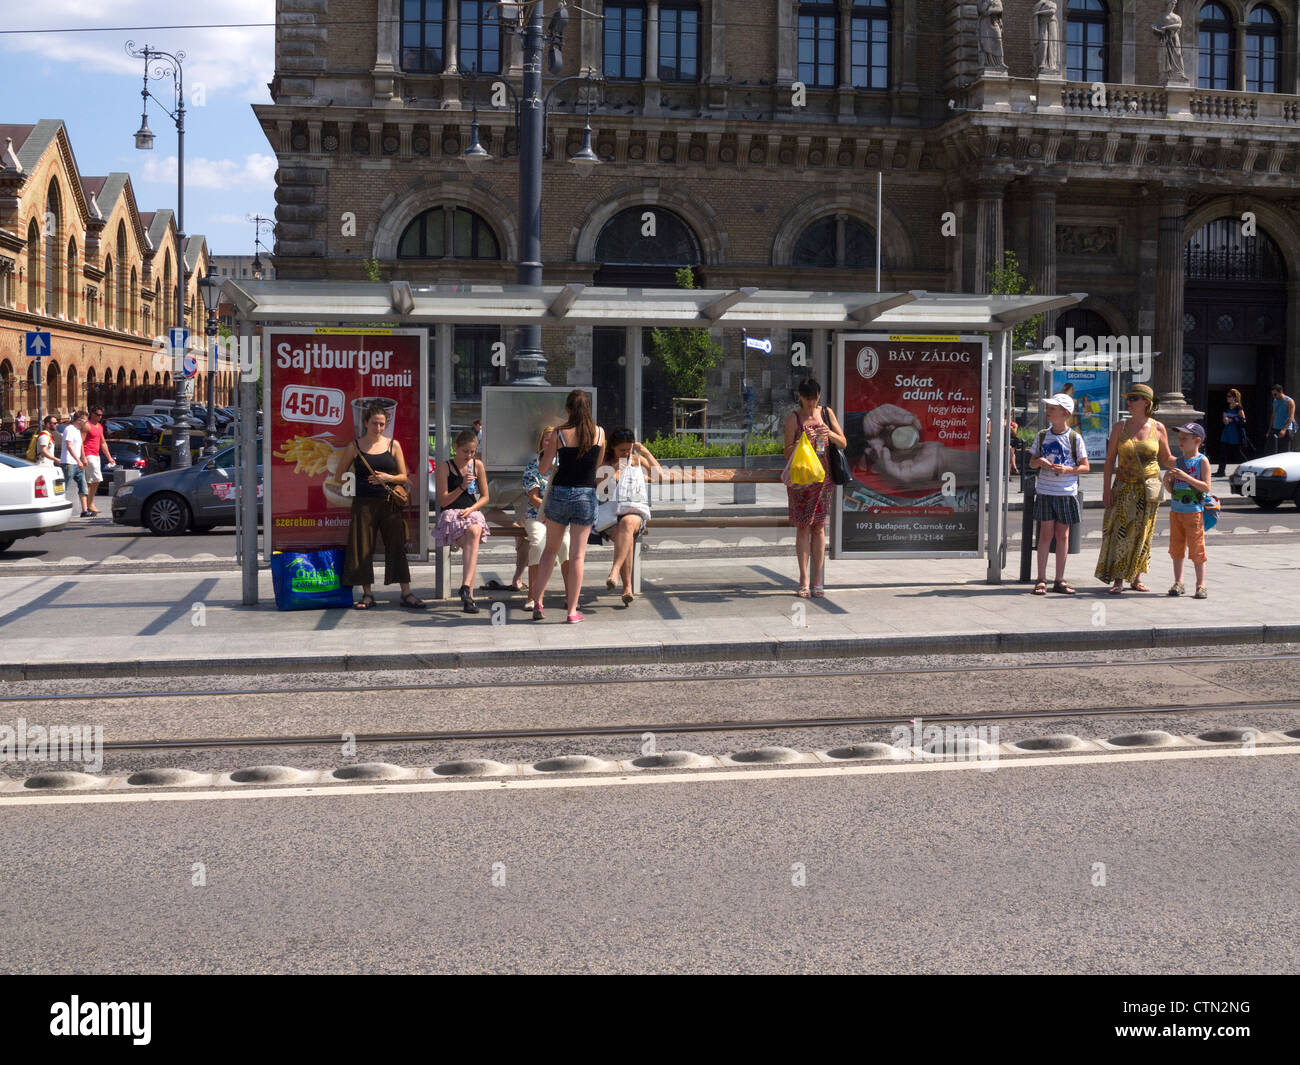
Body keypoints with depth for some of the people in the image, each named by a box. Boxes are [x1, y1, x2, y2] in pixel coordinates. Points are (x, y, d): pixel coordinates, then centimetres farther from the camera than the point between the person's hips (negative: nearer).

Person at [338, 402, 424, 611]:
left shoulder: (393, 445, 6)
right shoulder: (355, 447, 4)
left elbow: (404, 476, 7)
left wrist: (388, 478, -9)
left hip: (389, 502, 0)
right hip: (364, 503, 0)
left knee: (397, 546, -1)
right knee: (363, 548, 1)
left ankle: (406, 593, 2)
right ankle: (367, 594, 10)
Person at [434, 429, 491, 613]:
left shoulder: (477, 465, 12)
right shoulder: (445, 467, 3)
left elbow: (485, 497, 14)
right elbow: (443, 501, -1)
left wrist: (471, 509, -6)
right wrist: (462, 487, -14)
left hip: (473, 513, 2)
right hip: (450, 515, -2)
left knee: (474, 532, -35)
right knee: (471, 545, -31)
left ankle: (466, 587, -41)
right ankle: (469, 596, -33)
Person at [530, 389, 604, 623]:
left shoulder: (559, 434, -6)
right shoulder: (599, 432, -1)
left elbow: (543, 467, 0)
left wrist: (547, 447, 17)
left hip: (559, 492, 0)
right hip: (586, 495, 0)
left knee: (550, 548, 16)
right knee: (577, 554, 3)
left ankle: (537, 602, 13)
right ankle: (572, 610, 4)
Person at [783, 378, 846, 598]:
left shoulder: (827, 413, 8)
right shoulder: (793, 418, -1)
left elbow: (843, 443, 9)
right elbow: (787, 453, -3)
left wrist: (829, 433, -10)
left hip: (823, 476, 2)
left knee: (819, 526, 2)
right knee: (803, 527, -3)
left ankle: (817, 580, 5)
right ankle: (804, 580, 0)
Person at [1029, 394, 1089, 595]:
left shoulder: (1075, 438, -1)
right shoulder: (1042, 436, 7)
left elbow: (1085, 466, 2)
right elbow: (1032, 463, 13)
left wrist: (1067, 469, -16)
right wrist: (1039, 461, -10)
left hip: (1067, 493, -1)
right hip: (1045, 491, 1)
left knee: (1063, 535, 5)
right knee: (1046, 534, -3)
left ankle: (1060, 580, 11)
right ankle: (1041, 580, 1)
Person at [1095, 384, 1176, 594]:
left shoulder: (1158, 429, 2)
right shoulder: (1120, 427, 3)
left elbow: (1166, 460, 9)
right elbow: (1110, 460, 3)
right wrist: (1106, 489, -4)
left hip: (1149, 488, 0)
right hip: (1124, 487, 0)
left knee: (1142, 534, 4)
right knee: (1121, 532, -8)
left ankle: (1136, 579, 14)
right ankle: (1118, 581, -6)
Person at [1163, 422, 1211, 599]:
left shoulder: (1202, 461, -5)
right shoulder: (1178, 462, 10)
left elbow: (1206, 487, -13)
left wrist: (1186, 477, -20)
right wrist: (1167, 480, -8)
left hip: (1194, 512, -6)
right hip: (1176, 511, 6)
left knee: (1197, 549, -3)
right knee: (1176, 548, 8)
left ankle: (1201, 586, 2)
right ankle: (1178, 583, 15)